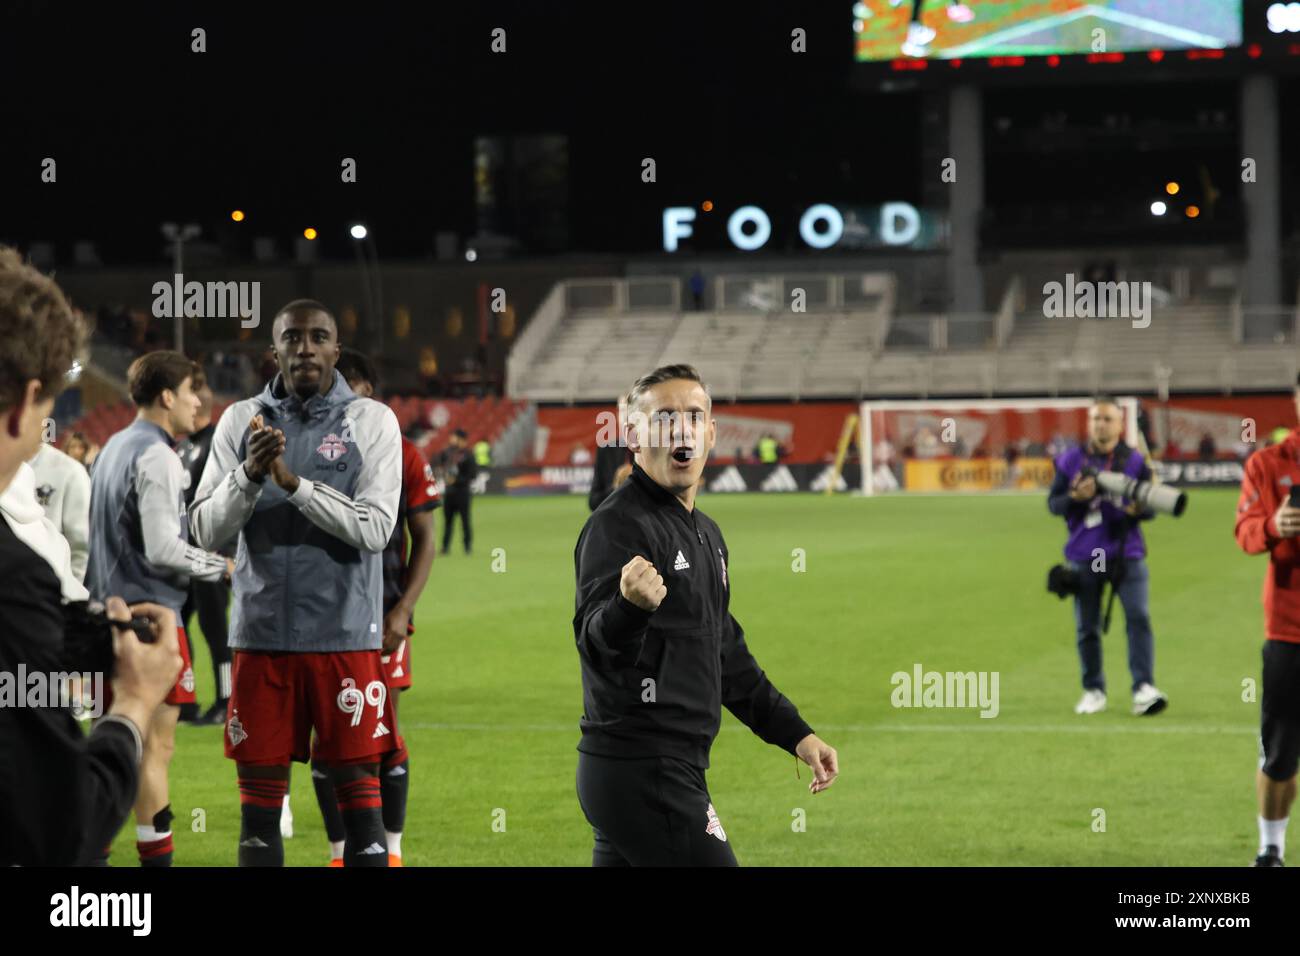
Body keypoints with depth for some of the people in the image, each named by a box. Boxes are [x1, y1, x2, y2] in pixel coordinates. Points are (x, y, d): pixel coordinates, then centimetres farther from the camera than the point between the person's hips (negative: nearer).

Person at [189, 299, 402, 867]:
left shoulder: (372, 421, 0)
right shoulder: (241, 421, 6)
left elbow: (375, 528, -11)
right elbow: (205, 530, 1)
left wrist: (294, 482, -19)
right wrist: (249, 474, -16)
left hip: (346, 635, -2)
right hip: (261, 634, 2)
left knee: (359, 793, -1)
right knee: (259, 798, 6)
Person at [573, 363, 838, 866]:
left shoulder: (705, 533, 18)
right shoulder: (619, 524, -12)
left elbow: (727, 655, 28)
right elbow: (596, 640, -28)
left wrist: (795, 734, 24)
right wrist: (630, 606, -50)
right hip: (643, 772, -9)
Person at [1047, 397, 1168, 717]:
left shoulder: (1135, 461, 3)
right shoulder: (1070, 460, 3)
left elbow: (1151, 507, 4)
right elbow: (1053, 503, 2)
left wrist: (1138, 509, -19)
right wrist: (1076, 497, -18)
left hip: (1127, 555, -1)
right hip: (1084, 557, 1)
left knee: (1138, 617, -14)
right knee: (1086, 627, 6)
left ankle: (1144, 688, -15)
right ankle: (1094, 691, 18)